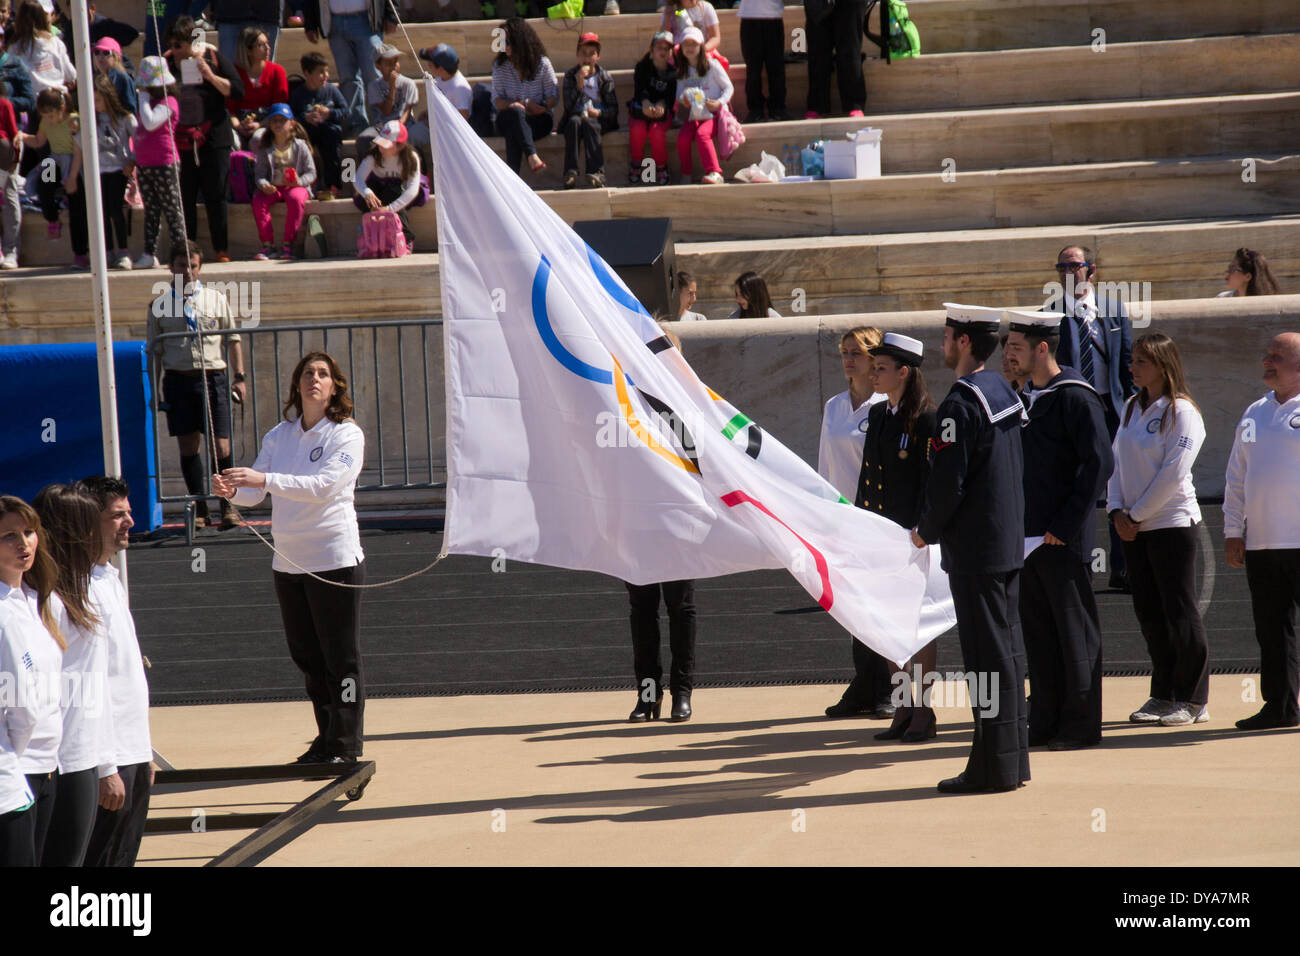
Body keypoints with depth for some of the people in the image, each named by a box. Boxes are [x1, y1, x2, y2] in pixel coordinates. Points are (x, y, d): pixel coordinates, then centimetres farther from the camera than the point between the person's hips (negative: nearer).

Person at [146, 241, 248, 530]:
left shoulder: (216, 299, 10)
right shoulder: (160, 305, 8)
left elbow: (232, 340, 12)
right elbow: (153, 351, 10)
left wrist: (239, 377, 3)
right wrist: (154, 391, 4)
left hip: (212, 376, -1)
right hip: (178, 378, 1)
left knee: (221, 446, -7)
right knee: (188, 446, 4)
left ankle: (227, 505, 4)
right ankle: (199, 508, 12)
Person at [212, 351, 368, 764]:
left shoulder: (347, 435, -8)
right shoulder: (278, 436, 9)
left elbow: (323, 485, -23)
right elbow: (255, 490, 4)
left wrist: (264, 480, -33)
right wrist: (232, 490, -20)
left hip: (335, 560, -6)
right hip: (287, 560, 6)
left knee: (341, 658, -2)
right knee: (307, 657, 12)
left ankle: (345, 747, 4)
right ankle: (326, 740, 24)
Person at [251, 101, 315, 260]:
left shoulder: (300, 146, 3)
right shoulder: (265, 148, 9)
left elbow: (311, 173, 1)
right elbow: (259, 173, 3)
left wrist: (300, 181, -20)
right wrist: (264, 185, -19)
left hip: (295, 186, -2)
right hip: (273, 187, 2)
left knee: (296, 199, -37)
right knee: (258, 201, -28)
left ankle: (288, 245, -30)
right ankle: (268, 245, -25)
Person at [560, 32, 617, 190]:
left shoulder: (604, 76, 7)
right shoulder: (570, 75, 9)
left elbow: (613, 109, 4)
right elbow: (568, 107, -4)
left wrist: (599, 113, -16)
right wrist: (579, 84, -15)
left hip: (598, 119, -1)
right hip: (576, 116, 1)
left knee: (588, 123, -35)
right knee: (574, 121, -33)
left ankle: (597, 172, -44)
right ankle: (571, 172, -43)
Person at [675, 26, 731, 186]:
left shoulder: (712, 65, 0)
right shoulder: (681, 71, 12)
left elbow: (729, 87, 3)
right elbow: (679, 95, 16)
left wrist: (719, 103, -14)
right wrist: (683, 101, -8)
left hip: (713, 113, -4)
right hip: (693, 114, 4)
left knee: (702, 134, -33)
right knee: (682, 137, -25)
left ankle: (714, 172, -39)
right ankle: (685, 175, -13)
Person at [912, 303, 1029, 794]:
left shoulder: (960, 404, -17)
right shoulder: (1004, 392, 12)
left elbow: (947, 482, -19)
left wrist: (926, 531, -3)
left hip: (974, 549, -9)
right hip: (1009, 542, 9)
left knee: (987, 654, -6)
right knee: (1007, 648, 12)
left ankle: (992, 766, -4)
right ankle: (1013, 757, 17)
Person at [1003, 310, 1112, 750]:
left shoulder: (1075, 397, -11)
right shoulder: (1025, 397, 14)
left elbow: (1098, 462, -16)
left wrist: (1064, 525, -17)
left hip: (1064, 537, -8)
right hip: (1027, 533, 8)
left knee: (1074, 630, -1)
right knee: (1037, 629, 11)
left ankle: (1081, 724, 4)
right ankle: (1047, 721, 18)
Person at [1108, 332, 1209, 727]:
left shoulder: (1182, 412, -10)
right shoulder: (1132, 409, 12)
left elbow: (1173, 473, -15)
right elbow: (1117, 462, 13)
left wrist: (1137, 515, -12)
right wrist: (1117, 511, -1)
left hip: (1171, 523, -7)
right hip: (1133, 527, 7)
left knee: (1180, 613, -3)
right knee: (1149, 614, 9)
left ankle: (1192, 699, 3)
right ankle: (1163, 695, 17)